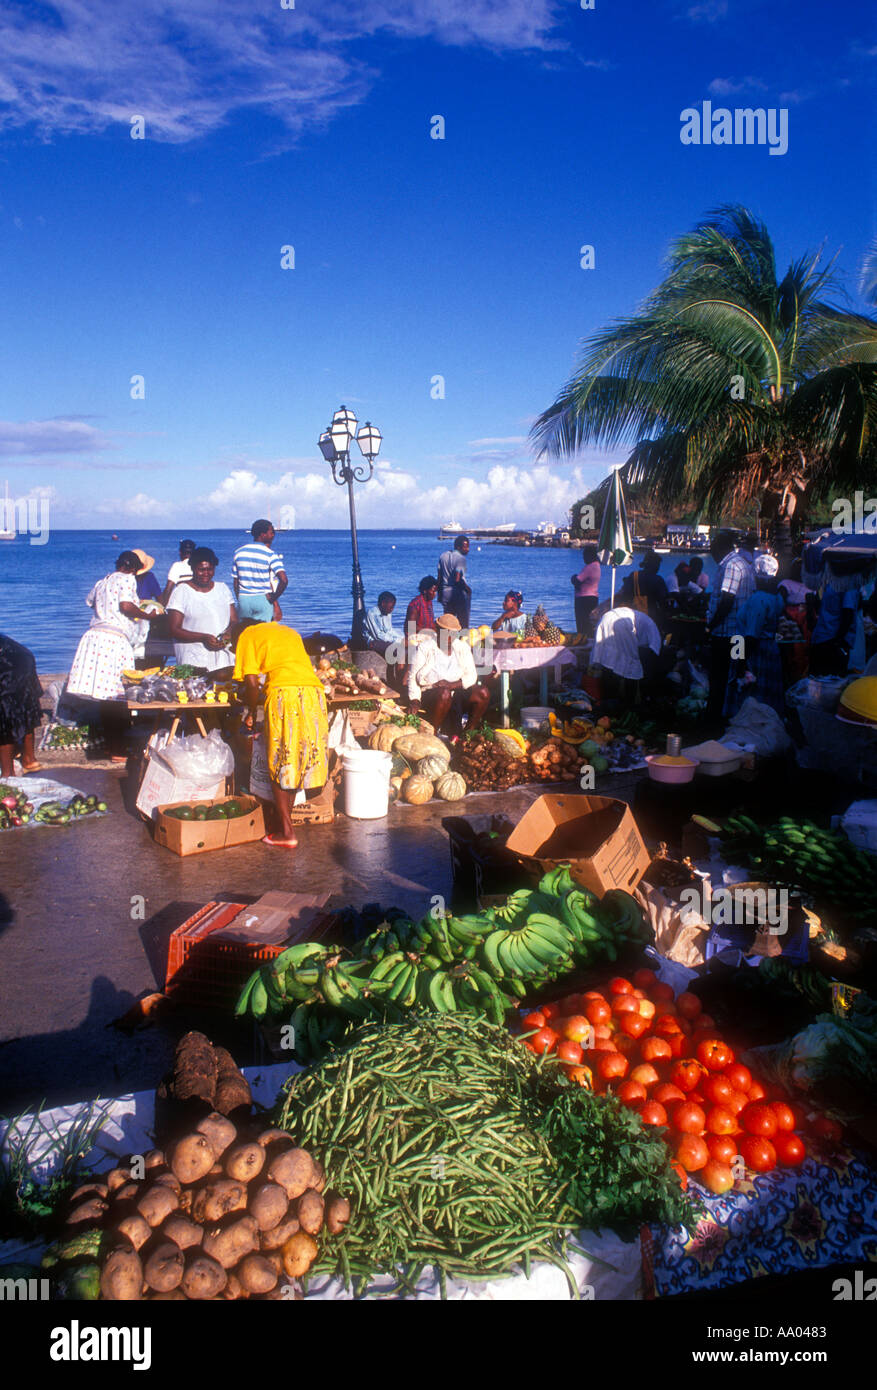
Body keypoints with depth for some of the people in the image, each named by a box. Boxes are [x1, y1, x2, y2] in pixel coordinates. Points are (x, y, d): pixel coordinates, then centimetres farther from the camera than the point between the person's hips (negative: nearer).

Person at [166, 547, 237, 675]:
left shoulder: (223, 588, 19)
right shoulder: (182, 591, 5)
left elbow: (234, 621, 17)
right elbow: (174, 630, -1)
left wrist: (227, 635, -7)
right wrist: (204, 638, -13)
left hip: (224, 654, 3)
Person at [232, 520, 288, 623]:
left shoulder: (239, 552, 5)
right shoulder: (270, 554, -9)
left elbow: (236, 582, 8)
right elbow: (284, 580, -21)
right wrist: (273, 599, -9)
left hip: (243, 599, 4)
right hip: (264, 599, -4)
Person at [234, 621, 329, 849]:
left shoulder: (247, 636, 15)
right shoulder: (289, 632, 32)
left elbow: (251, 683, 4)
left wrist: (251, 713, 18)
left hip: (284, 693, -5)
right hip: (314, 691, 6)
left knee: (279, 766, 5)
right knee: (298, 764, 16)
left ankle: (287, 832, 4)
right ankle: (285, 820, 24)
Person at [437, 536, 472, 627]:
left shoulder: (443, 556, 8)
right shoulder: (461, 558, -12)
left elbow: (439, 578, 9)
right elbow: (458, 579, -20)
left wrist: (439, 594, 16)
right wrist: (468, 589, -7)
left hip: (445, 593, 6)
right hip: (459, 594, -6)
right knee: (463, 623, 2)